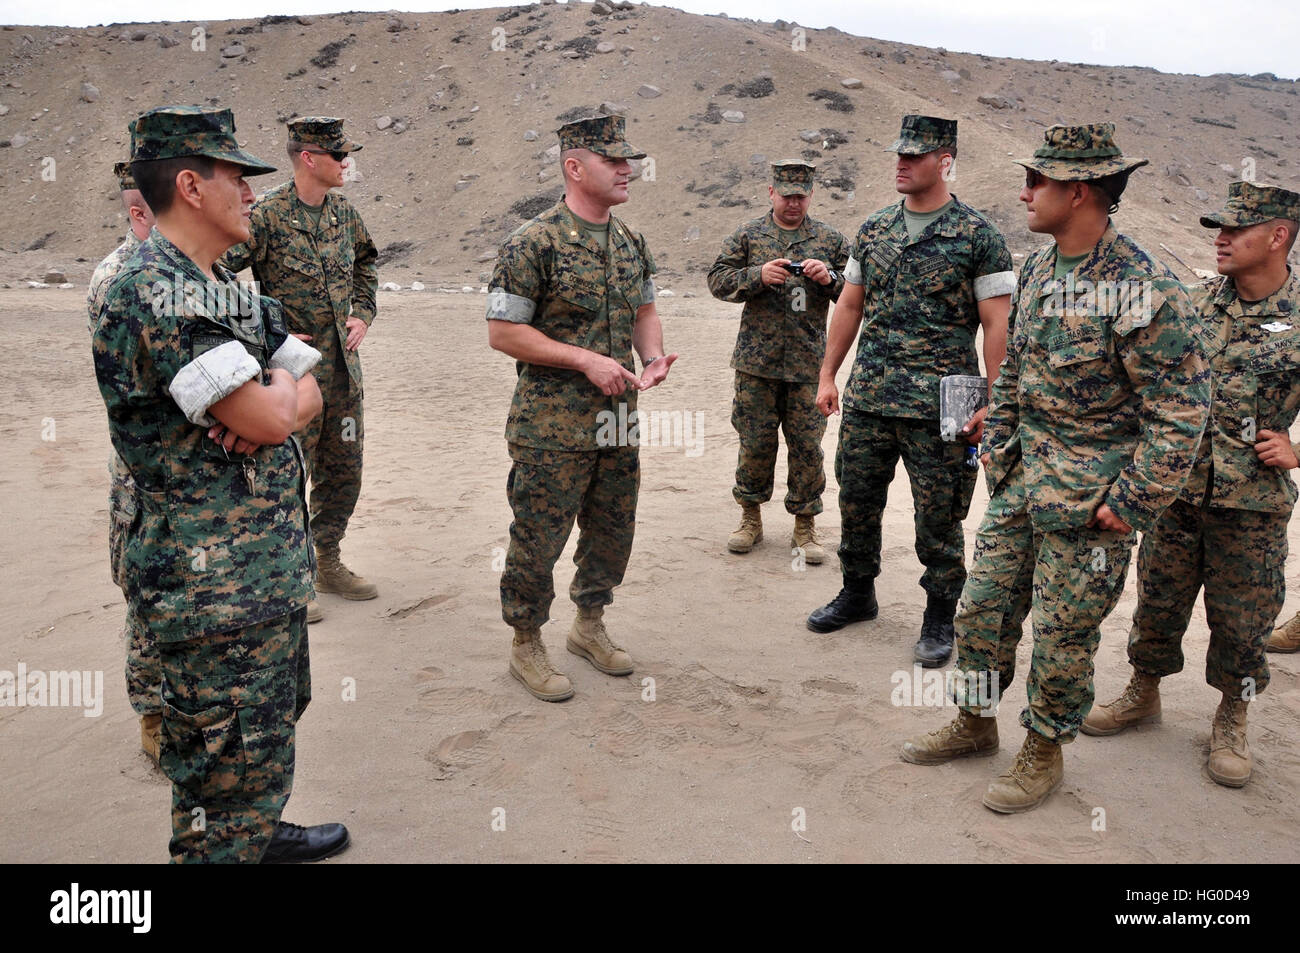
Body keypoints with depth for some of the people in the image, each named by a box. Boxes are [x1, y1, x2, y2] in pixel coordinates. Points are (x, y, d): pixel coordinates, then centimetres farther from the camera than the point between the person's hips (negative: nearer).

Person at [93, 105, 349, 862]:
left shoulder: (229, 289, 12)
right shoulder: (155, 294, -21)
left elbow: (310, 393, 10)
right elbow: (271, 419, -26)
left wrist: (268, 404, -12)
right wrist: (279, 395, -4)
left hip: (272, 567, 10)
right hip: (217, 588, -10)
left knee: (275, 719, 26)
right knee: (237, 767, 1)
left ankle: (259, 834, 46)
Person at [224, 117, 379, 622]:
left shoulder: (344, 212, 7)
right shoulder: (266, 215, -14)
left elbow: (366, 261, 26)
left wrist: (363, 314, 13)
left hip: (343, 368, 7)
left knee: (344, 472, 14)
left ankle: (328, 564, 31)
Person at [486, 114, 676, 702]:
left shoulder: (630, 243, 10)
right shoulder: (534, 244, -12)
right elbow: (502, 332, -14)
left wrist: (654, 355, 0)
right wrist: (586, 360, -19)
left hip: (619, 421, 7)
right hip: (552, 426, -7)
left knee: (612, 531, 16)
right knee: (538, 538, 2)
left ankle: (589, 626, 36)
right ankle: (526, 647, 20)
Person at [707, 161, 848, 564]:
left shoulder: (830, 239, 8)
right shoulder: (747, 235, 7)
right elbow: (718, 280, 1)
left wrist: (830, 279, -13)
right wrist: (758, 275, -15)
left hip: (809, 363, 0)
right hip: (757, 360, 0)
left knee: (807, 446, 3)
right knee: (755, 441, 6)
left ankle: (805, 526, 16)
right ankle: (751, 518, 23)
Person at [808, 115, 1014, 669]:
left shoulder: (978, 237, -4)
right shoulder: (873, 229, 11)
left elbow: (996, 324, -6)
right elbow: (850, 306, 16)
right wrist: (827, 376, 12)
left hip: (938, 409, -5)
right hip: (866, 399, 5)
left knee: (938, 519, 4)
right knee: (856, 502, 13)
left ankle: (939, 620, 22)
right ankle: (857, 594, 34)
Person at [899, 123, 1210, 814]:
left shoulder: (1143, 290, -19)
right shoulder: (1037, 270, 6)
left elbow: (1181, 410, -17)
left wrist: (1132, 501, -16)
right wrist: (996, 441, 14)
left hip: (1089, 496, -7)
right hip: (1021, 479, 7)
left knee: (1063, 631, 6)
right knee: (982, 605, 13)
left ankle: (1044, 751, 27)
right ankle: (975, 724, 33)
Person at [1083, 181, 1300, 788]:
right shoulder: (1197, 302, 3)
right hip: (1177, 490, 3)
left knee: (1241, 618, 9)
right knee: (1158, 600, 14)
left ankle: (1231, 722, 30)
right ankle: (1144, 693, 36)